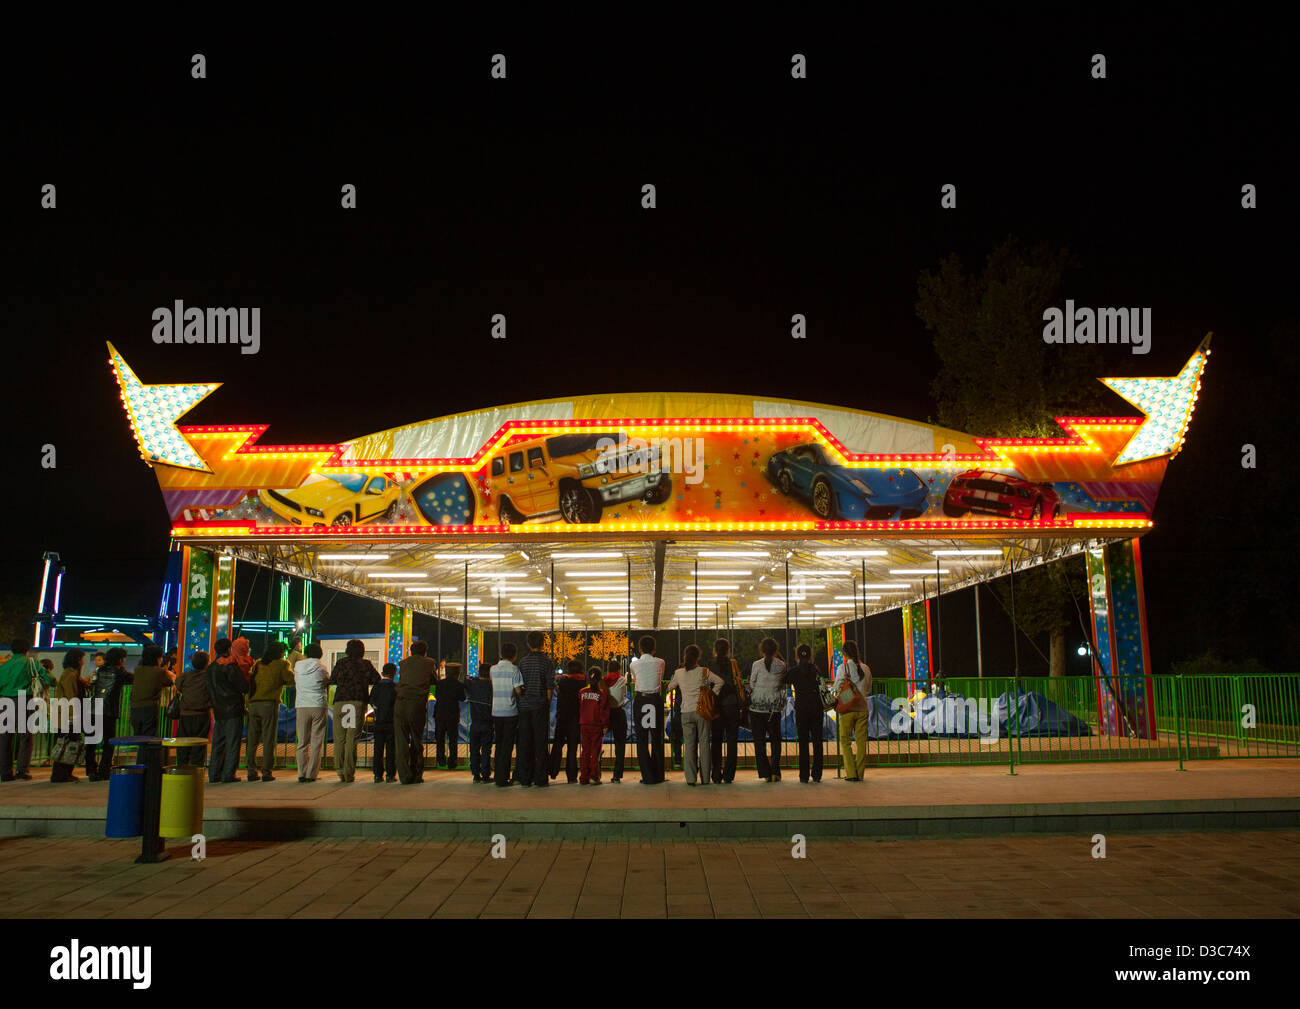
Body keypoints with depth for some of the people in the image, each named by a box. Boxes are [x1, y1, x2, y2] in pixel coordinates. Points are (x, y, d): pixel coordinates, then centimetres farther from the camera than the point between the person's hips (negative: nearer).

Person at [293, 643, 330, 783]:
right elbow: (327, 684, 8)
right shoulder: (322, 668, -1)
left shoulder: (298, 665, 4)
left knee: (302, 742, 7)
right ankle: (311, 774, -1)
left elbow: (294, 682, 16)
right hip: (319, 706, -2)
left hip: (301, 705, 2)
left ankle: (302, 774, 1)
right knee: (317, 742, 3)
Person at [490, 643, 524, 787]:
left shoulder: (493, 669, 6)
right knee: (507, 745, 1)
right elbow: (519, 691, -10)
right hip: (510, 711, -4)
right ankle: (501, 778, -1)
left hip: (496, 711, 4)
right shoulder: (514, 670, -9)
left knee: (499, 744, 15)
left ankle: (498, 775, 19)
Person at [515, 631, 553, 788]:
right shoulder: (546, 661, -4)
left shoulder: (522, 662, 5)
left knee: (525, 742, 6)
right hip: (540, 706, -3)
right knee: (540, 742, 1)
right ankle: (540, 778, 1)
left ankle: (525, 778, 8)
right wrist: (548, 705, 4)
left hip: (524, 706, 3)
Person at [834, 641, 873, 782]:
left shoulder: (843, 667, -7)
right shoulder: (866, 668, 5)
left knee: (845, 741, 4)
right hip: (862, 708, 3)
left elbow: (837, 687, -8)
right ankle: (860, 773, 9)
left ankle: (851, 773, -3)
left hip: (847, 708, -3)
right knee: (861, 741, 8)